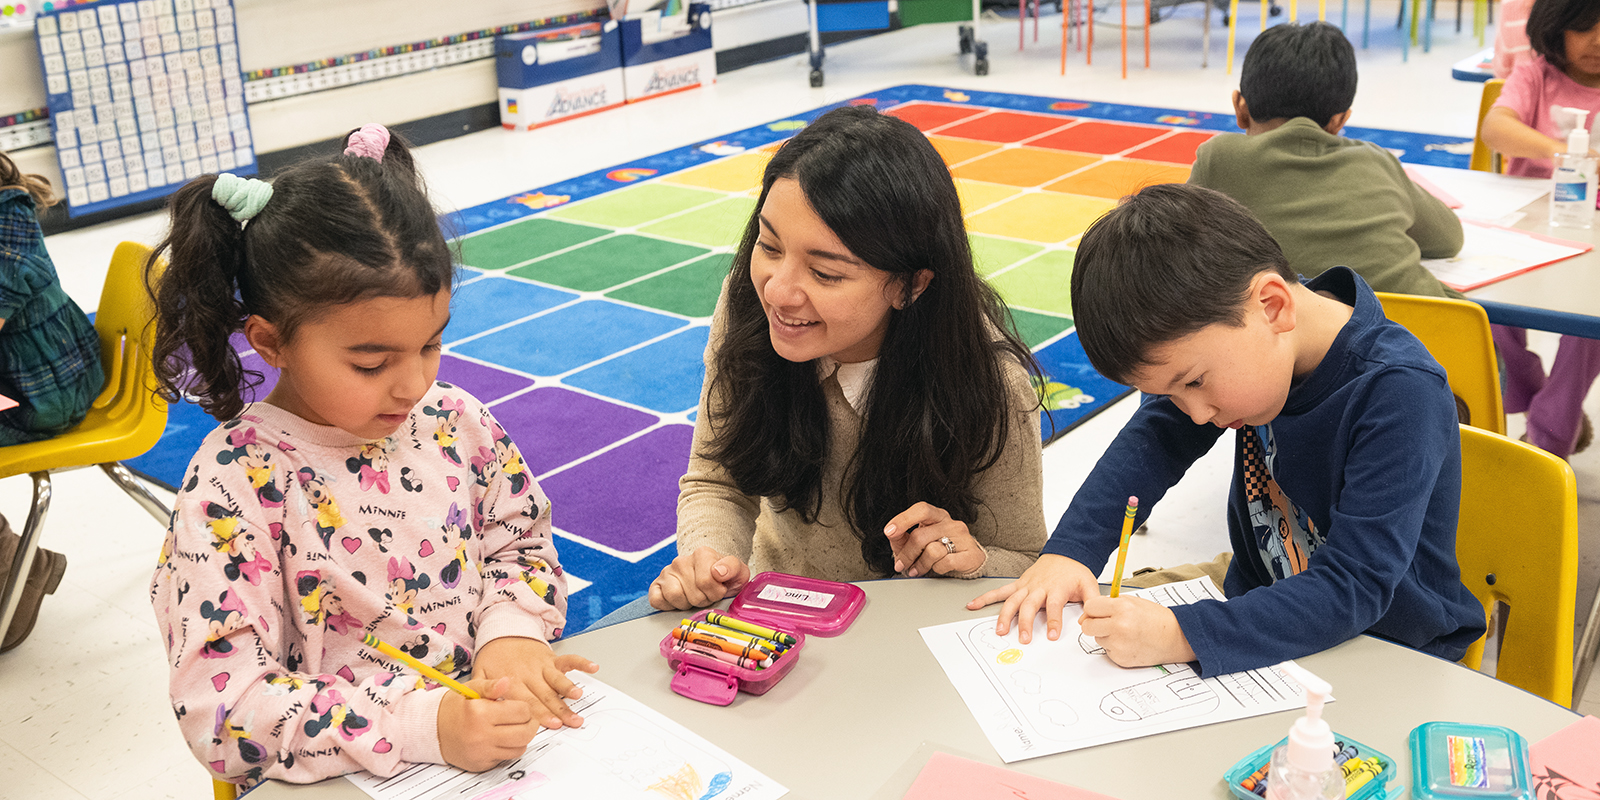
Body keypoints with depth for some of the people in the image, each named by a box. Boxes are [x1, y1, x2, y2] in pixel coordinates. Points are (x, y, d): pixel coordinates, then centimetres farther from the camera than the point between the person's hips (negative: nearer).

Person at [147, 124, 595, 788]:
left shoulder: (455, 422, 1)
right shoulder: (234, 485, -14)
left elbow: (520, 542, 14)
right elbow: (223, 704, -18)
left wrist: (511, 632, -8)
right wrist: (424, 726, -27)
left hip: (493, 727, 4)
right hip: (342, 784, -4)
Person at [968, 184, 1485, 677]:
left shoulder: (1402, 398, -27)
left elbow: (1354, 589, -30)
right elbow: (1156, 437, -1)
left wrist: (1180, 637, -39)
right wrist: (1068, 550, -16)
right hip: (1263, 614, 5)